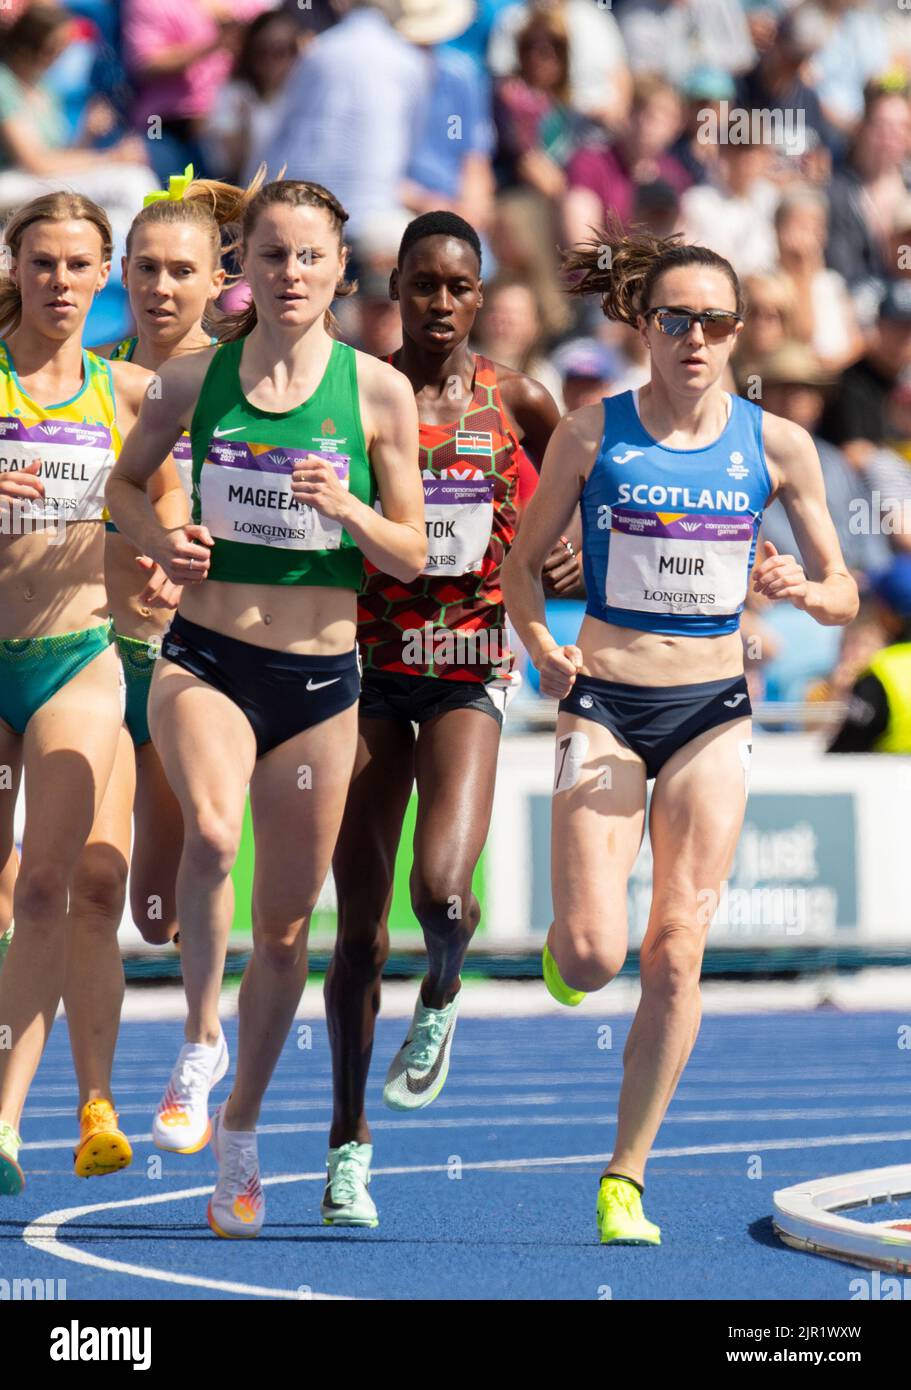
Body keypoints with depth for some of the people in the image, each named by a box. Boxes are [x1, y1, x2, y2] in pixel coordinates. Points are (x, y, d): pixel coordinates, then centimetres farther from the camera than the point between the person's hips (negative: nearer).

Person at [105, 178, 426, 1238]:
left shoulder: (378, 391, -2)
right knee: (211, 831, -32)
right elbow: (125, 482, 16)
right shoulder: (194, 379, 0)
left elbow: (412, 557, 2)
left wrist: (349, 510, -17)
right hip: (205, 660, -1)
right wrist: (158, 539, -5)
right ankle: (202, 1041, -10)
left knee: (285, 927, 8)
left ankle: (239, 1134, 27)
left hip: (320, 676, 1)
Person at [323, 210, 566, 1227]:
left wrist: (573, 551, -5)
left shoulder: (516, 402, 1)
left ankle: (442, 996, 16)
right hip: (369, 660, 1)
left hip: (470, 665, 0)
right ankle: (349, 1144, 16)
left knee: (442, 888, -21)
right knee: (359, 913, 3)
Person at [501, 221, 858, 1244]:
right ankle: (568, 942, 28)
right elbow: (522, 564, 6)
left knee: (675, 955, -5)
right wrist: (542, 648, -10)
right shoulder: (591, 435, -3)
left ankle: (626, 1177, 6)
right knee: (593, 959, -11)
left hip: (713, 710, 1)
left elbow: (843, 593, 6)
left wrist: (804, 588, -16)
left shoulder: (776, 447, 0)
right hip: (606, 706, -1)